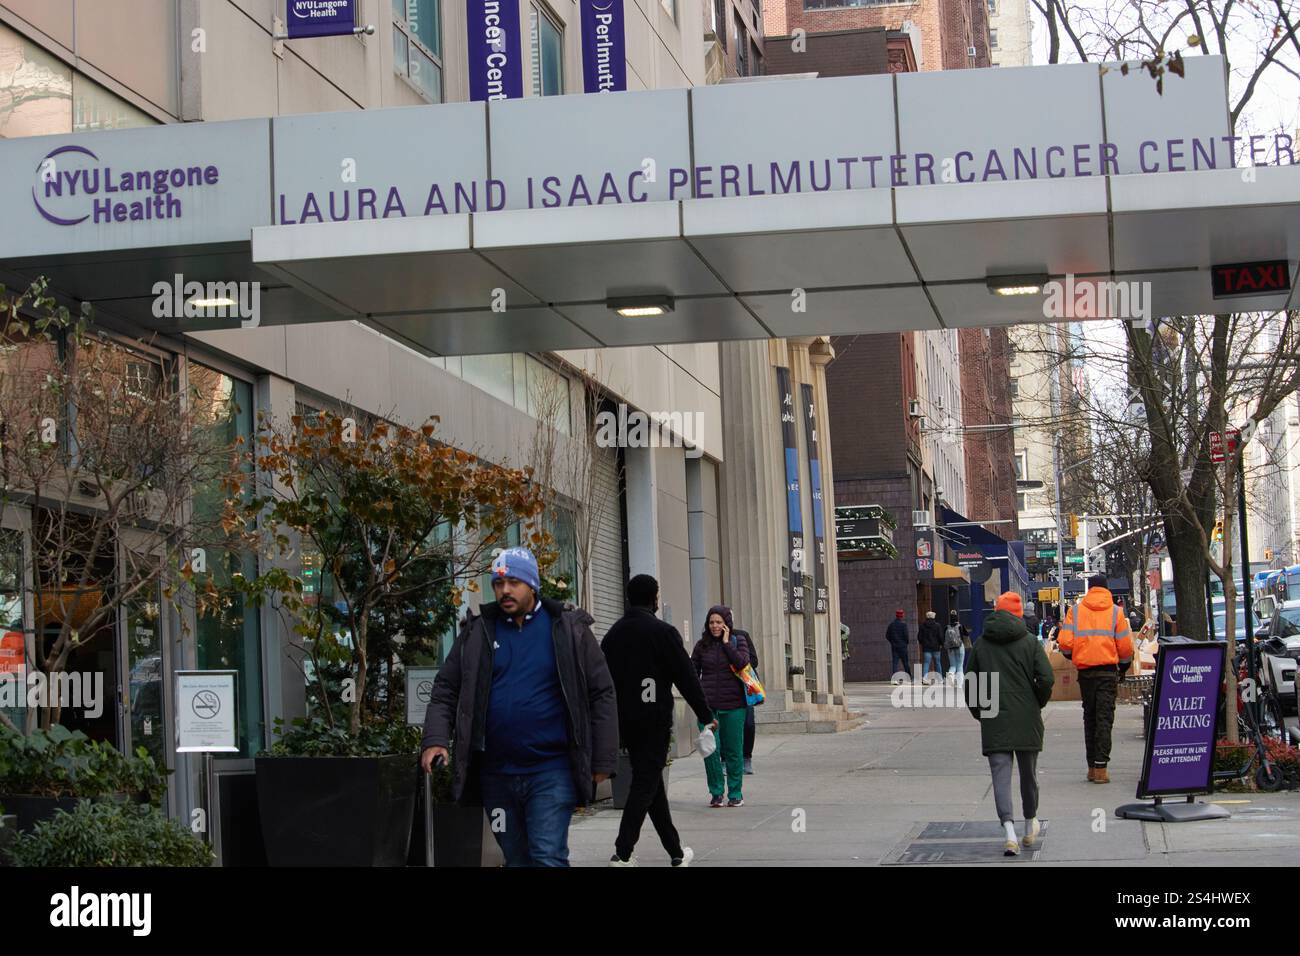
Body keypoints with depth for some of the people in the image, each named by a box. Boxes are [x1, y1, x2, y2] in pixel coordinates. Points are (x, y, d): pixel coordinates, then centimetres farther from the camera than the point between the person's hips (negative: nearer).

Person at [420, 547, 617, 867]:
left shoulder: (569, 629, 1)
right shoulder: (477, 632, 7)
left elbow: (602, 693, 1)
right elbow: (446, 690, 9)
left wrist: (602, 762, -3)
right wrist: (435, 741, -8)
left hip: (551, 771, -3)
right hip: (496, 773, 3)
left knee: (547, 857, -12)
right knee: (516, 859, 12)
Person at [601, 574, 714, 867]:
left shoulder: (613, 634, 9)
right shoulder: (662, 632, -9)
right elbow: (686, 677, -9)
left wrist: (614, 725, 16)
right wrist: (706, 715, -2)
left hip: (625, 720, 6)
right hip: (654, 719, -6)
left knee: (650, 782, 13)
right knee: (646, 783, -5)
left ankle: (676, 851, 21)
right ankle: (622, 853, -14)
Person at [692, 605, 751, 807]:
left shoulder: (738, 642, 5)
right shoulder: (702, 645, 9)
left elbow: (742, 663, -13)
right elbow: (693, 671, 14)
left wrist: (727, 643, -10)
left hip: (733, 706, -1)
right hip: (707, 705, 1)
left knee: (733, 751, 4)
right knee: (711, 750, -5)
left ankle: (735, 794, 15)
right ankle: (716, 793, 7)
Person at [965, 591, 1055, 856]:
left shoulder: (981, 645, 5)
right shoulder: (1030, 642, -1)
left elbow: (970, 685, 8)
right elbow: (1046, 679, -9)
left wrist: (979, 713, 20)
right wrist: (1038, 703, 8)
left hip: (994, 724, 0)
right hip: (1027, 720, 0)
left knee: (1001, 775, -4)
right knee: (1028, 773, 16)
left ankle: (1009, 831, -21)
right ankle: (1030, 827, 32)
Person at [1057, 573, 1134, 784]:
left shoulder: (1075, 611, 3)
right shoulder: (1115, 612, 1)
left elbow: (1065, 642, -3)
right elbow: (1125, 646, -1)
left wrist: (1071, 656, 19)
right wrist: (1124, 664, 18)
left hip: (1085, 670, 2)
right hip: (1108, 670, -2)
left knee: (1089, 717, 13)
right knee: (1104, 717, -2)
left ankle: (1092, 766, 14)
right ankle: (1100, 767, -10)